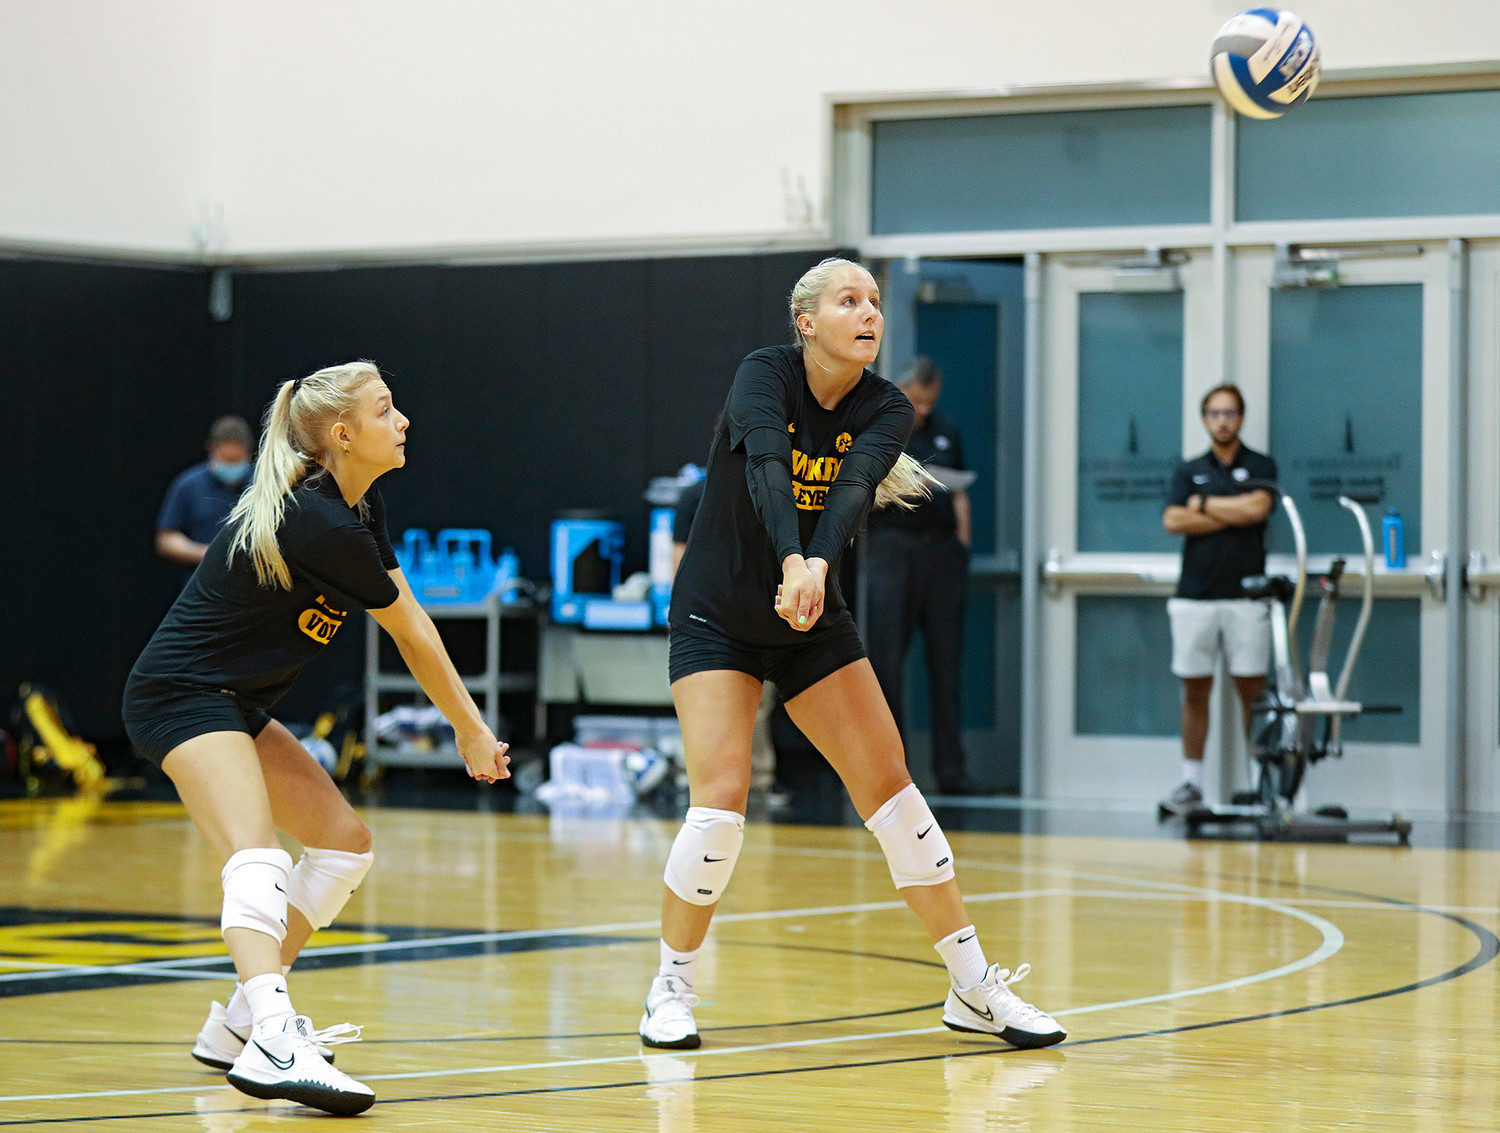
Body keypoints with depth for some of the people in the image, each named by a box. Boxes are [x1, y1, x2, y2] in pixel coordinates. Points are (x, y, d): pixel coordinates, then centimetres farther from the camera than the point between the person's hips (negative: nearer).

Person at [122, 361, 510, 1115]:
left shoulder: (361, 506, 7)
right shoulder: (320, 524, -22)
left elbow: (409, 628, 10)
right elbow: (412, 633, -10)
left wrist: (466, 726, 5)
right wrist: (471, 729, 1)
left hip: (235, 704, 11)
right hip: (180, 694, -11)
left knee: (343, 840, 13)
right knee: (257, 858, -29)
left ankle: (239, 1024, 14)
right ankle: (272, 1045, -49)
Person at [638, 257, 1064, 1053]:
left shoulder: (885, 410, -8)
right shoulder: (764, 375, -17)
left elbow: (854, 489, -28)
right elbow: (766, 466, -36)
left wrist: (819, 566, -48)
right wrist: (791, 563, -54)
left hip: (814, 626, 4)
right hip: (715, 620, -4)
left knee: (889, 784, -2)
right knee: (720, 799, -17)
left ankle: (973, 988, 5)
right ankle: (670, 990, 3)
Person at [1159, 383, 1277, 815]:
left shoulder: (1260, 467, 7)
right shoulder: (1189, 471, 12)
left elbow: (1257, 507, -13)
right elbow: (1174, 521, -3)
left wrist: (1204, 504, -3)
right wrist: (1232, 515, -7)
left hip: (1246, 594, -2)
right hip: (1194, 596, 2)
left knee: (1251, 689, -3)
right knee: (1195, 690, 4)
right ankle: (1191, 783, 9)